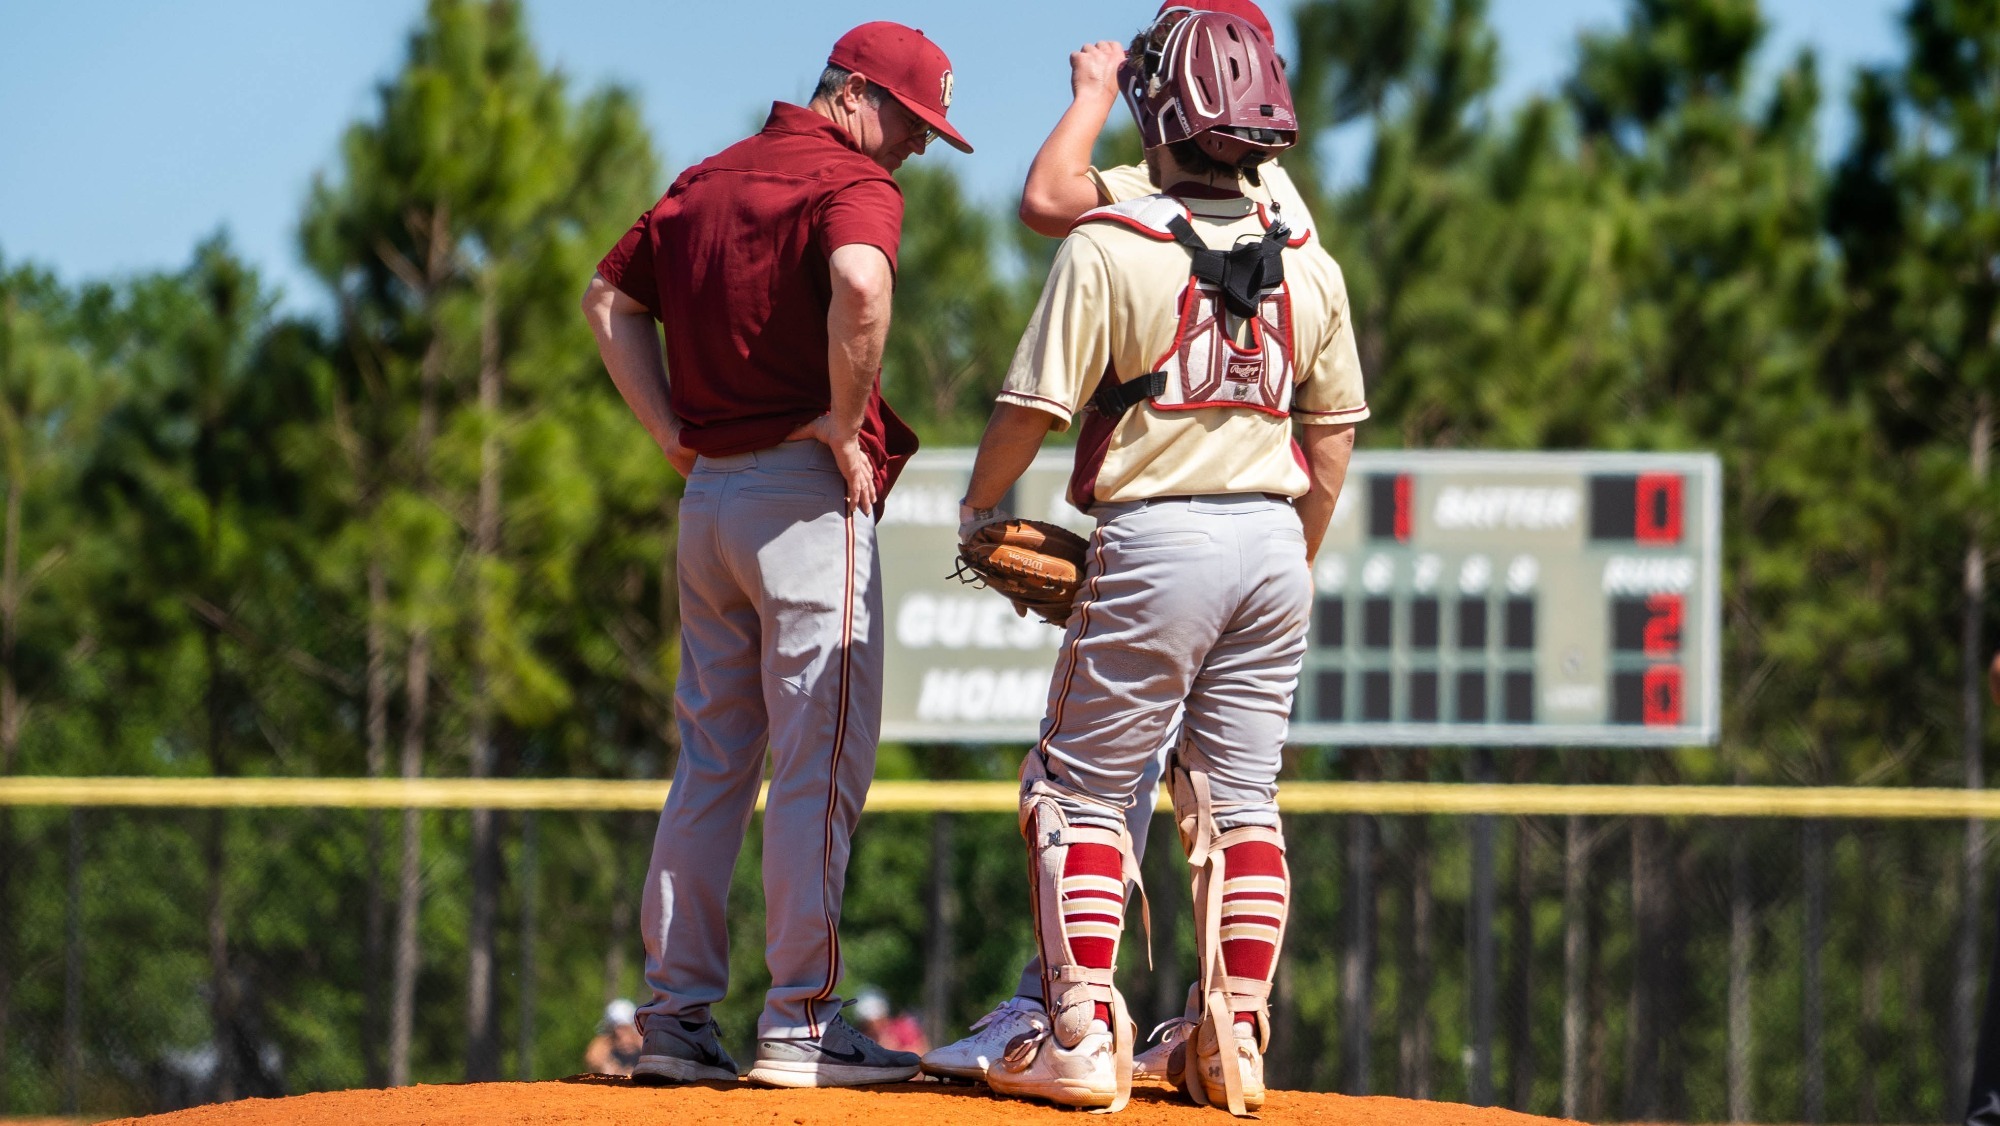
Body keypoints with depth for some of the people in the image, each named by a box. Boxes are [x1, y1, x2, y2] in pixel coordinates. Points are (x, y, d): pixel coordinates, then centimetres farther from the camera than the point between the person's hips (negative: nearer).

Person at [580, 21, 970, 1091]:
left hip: (708, 492, 8)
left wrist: (672, 430, 15)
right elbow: (859, 285, -32)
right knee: (820, 764, -4)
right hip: (808, 495, -8)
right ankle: (799, 1026, -7)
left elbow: (608, 297, 23)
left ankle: (676, 1014, 12)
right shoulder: (852, 182, -10)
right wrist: (846, 422, -18)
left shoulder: (708, 179, 15)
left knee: (711, 764, 12)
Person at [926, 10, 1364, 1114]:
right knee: (1241, 799, 11)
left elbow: (1033, 405, -9)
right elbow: (1334, 433, 12)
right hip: (1271, 545, 5)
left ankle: (1080, 1036, -2)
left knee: (1080, 788, 4)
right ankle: (1234, 1043, 10)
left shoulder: (1109, 250, -11)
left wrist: (982, 504, 9)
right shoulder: (1309, 267, 6)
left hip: (1156, 540, -5)